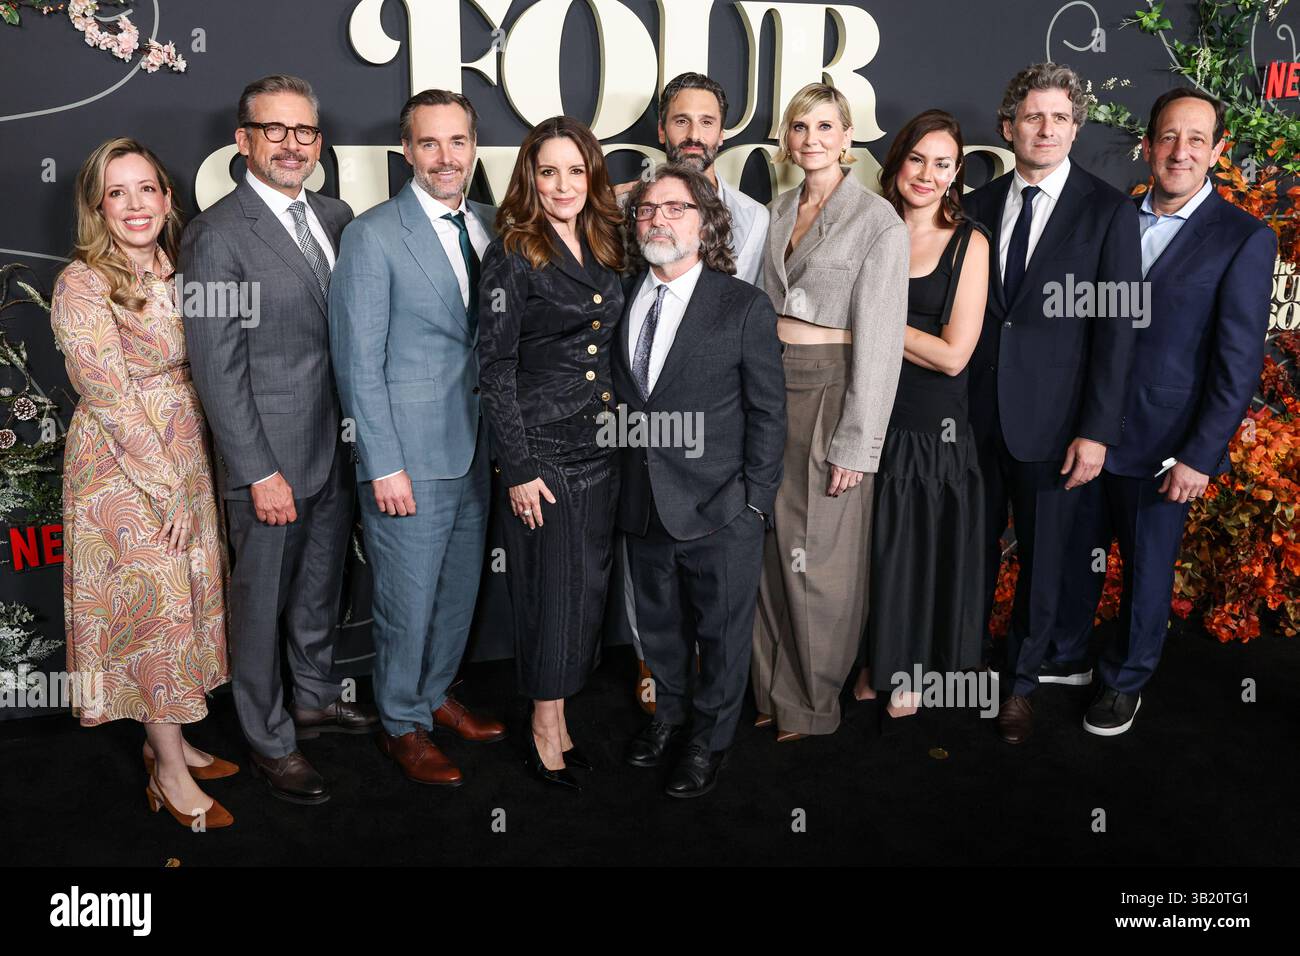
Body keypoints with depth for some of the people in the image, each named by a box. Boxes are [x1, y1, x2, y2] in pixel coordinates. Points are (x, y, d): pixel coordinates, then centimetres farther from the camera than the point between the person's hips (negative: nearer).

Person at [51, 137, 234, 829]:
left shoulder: (176, 275, 7)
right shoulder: (82, 285, -13)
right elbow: (112, 398, -17)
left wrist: (188, 477, 7)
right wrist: (165, 489, -17)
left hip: (185, 458, 7)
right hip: (121, 467, -7)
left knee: (191, 594, 13)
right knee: (153, 601, -1)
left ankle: (167, 739, 30)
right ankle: (170, 770, 13)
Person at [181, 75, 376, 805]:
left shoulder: (336, 217, 7)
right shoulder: (218, 236, -13)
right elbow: (218, 368, -15)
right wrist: (260, 472, -16)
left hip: (336, 448, 6)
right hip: (271, 458, -6)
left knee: (322, 587, 21)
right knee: (263, 601, 9)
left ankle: (317, 699, 42)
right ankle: (271, 741, 27)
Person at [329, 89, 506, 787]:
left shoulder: (487, 225, 8)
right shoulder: (371, 236, -10)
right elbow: (358, 363, -12)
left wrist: (501, 436, 4)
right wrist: (385, 464, -15)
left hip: (474, 448, 6)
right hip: (408, 456, -6)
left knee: (460, 588, 18)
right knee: (408, 599, 5)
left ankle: (436, 695, 39)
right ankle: (401, 724, 25)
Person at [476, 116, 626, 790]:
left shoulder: (603, 248, 10)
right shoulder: (512, 254, -9)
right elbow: (495, 369, -12)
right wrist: (518, 469, -15)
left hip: (601, 448, 6)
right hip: (541, 450, -6)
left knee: (588, 586, 12)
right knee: (550, 588, 2)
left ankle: (557, 719, 27)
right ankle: (547, 729, 20)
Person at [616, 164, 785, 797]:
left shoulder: (745, 306, -7)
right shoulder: (622, 298, 4)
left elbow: (768, 411, -6)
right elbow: (619, 395, 8)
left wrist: (755, 501, -10)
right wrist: (628, 480, 2)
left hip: (719, 509, -4)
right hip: (644, 503, 4)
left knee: (722, 632, 10)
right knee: (658, 624, 20)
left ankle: (708, 741, 31)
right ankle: (669, 712, 44)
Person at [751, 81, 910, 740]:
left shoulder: (877, 221, -8)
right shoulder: (778, 212, 12)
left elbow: (879, 339, -12)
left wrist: (857, 444, -15)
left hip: (830, 389, -6)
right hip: (769, 388, 6)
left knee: (816, 555, 1)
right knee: (769, 549, 10)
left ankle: (811, 704, 20)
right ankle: (772, 689, 26)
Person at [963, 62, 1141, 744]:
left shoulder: (1108, 213, -4)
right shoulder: (979, 207, 6)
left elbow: (1116, 329, -7)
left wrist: (1097, 431, -11)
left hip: (1053, 422, -2)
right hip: (976, 413, 2)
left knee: (1042, 559, 10)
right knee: (973, 552, 12)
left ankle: (1021, 682, 29)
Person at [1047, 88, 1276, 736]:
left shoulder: (1244, 239, -8)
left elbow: (1240, 363, -10)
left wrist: (1199, 456, -14)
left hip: (1159, 443, -3)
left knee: (1147, 567, 12)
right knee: (1074, 552, 15)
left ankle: (1126, 679, 33)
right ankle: (1062, 655, 37)